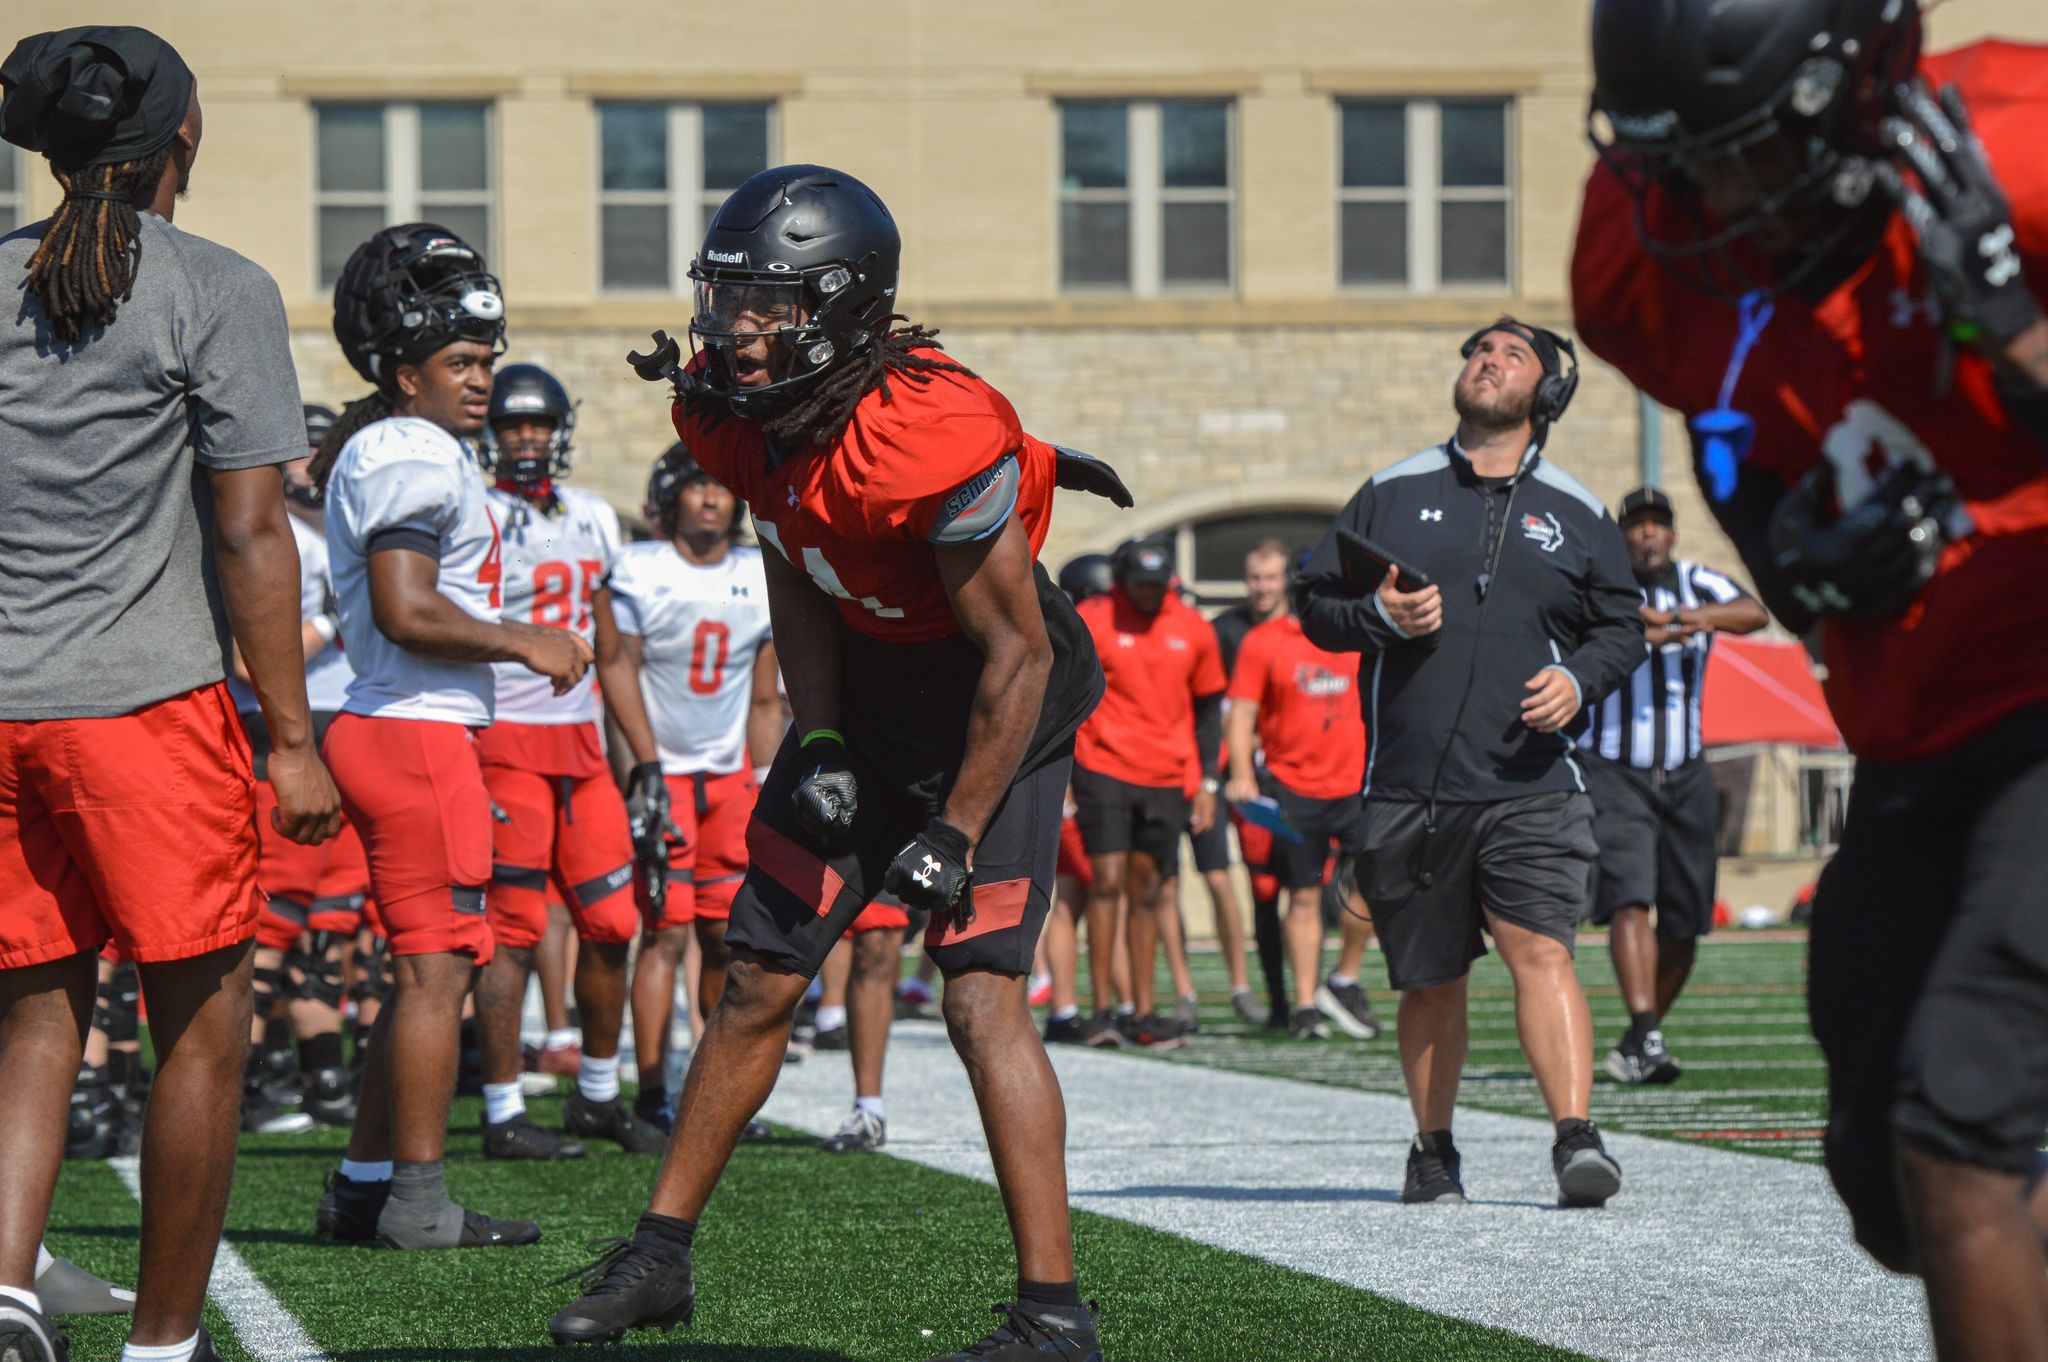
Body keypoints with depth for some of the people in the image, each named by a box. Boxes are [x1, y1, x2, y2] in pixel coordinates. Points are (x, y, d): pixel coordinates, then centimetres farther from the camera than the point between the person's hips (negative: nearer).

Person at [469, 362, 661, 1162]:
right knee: (513, 930, -6)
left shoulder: (593, 520, 15)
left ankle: (597, 1095, 22)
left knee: (610, 922, 7)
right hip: (505, 740, -7)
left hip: (580, 741, 7)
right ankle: (504, 1117, -1)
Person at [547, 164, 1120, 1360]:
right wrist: (819, 744, -8)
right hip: (865, 697, 7)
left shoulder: (932, 442, -33)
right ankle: (660, 1258, 21)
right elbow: (799, 590, 4)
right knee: (760, 983, 9)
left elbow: (1018, 657, -25)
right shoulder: (741, 417, -11)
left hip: (995, 714, -7)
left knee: (983, 993, -17)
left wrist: (954, 835, -23)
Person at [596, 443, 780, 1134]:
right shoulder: (636, 572, -7)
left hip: (731, 776, 5)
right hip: (661, 774, -4)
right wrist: (649, 771, -13)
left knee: (729, 934, 3)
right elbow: (617, 669, -7)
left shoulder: (762, 578, 7)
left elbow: (764, 701, 13)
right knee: (666, 931, -10)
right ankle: (651, 1091, -6)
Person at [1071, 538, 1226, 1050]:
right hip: (1105, 771, -3)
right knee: (1108, 880, -11)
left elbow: (1209, 706, 16)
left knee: (1149, 890, 7)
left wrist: (1207, 781, 11)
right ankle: (1101, 1008, -5)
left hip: (1167, 777, 3)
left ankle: (1143, 1012, 11)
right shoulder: (1090, 621, -4)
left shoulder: (1193, 629, 6)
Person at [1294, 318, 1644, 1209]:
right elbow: (1314, 601, 12)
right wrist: (1379, 615, -8)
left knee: (1541, 951, -18)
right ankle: (1433, 1151, 23)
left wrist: (1578, 678, -5)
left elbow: (1621, 627, 16)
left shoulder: (1575, 514, 10)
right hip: (1408, 791, 1)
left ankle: (1576, 1137, -23)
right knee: (1430, 981, 8)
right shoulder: (1395, 493, 11)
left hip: (1529, 789, -1)